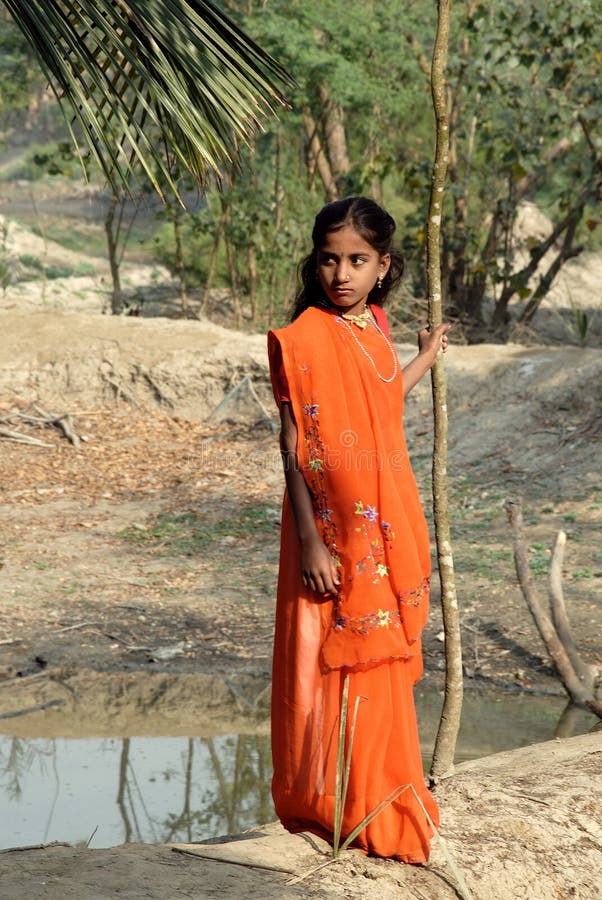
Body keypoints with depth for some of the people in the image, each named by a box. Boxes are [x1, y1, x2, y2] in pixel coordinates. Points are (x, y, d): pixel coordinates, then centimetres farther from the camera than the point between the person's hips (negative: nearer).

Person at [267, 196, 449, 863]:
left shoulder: (374, 326, 8)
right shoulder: (304, 338, -14)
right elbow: (294, 446, -14)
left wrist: (426, 358, 39)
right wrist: (310, 542, -17)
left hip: (386, 527, 7)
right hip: (333, 534, -7)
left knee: (380, 665, 14)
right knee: (333, 663, 0)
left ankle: (378, 798, 26)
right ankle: (330, 806, 10)